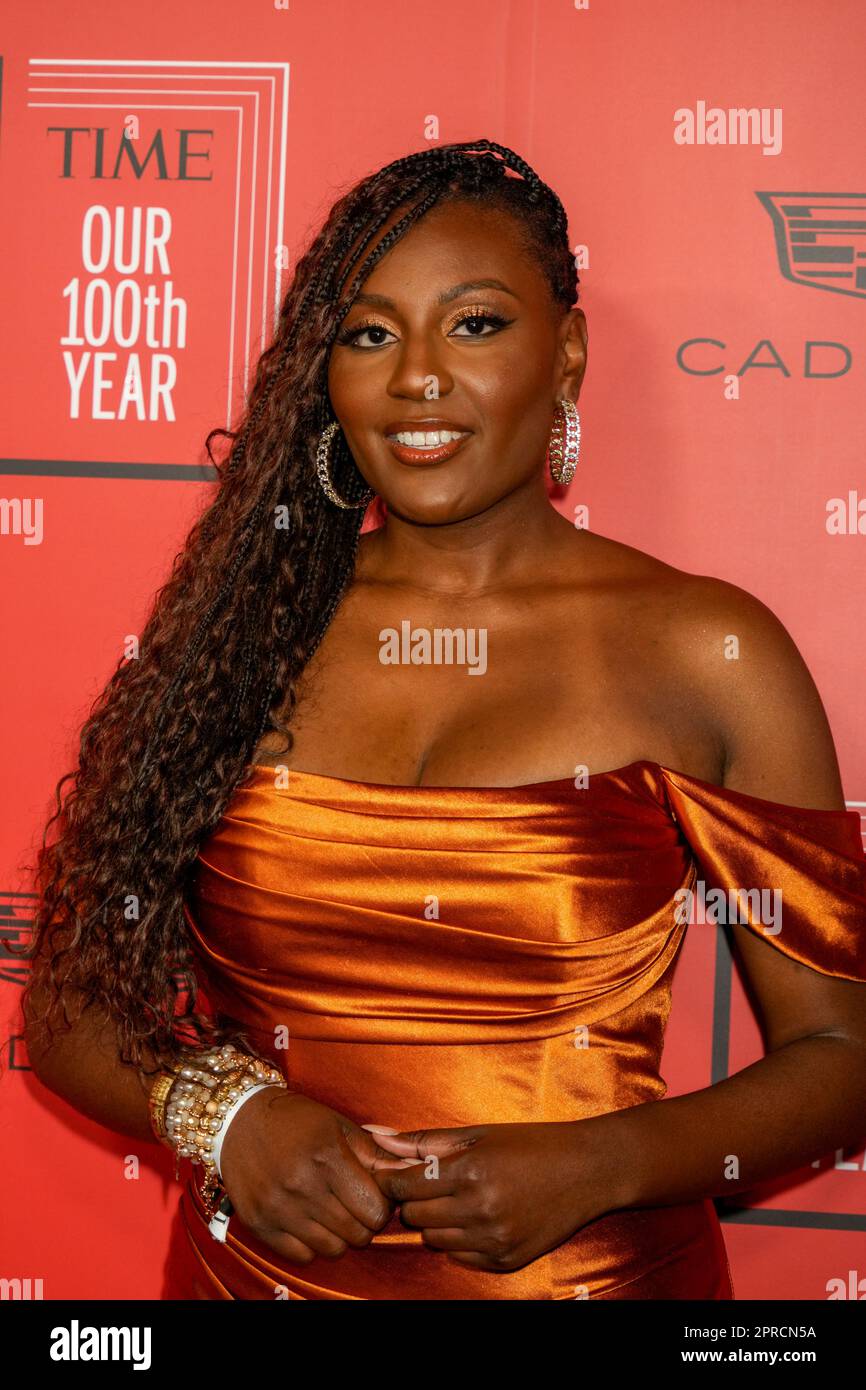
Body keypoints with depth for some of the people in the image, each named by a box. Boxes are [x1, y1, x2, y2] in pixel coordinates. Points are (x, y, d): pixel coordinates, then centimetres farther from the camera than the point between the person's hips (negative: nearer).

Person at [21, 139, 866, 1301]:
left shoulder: (705, 654, -8)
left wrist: (597, 1166, -17)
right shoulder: (242, 629, -2)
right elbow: (70, 1006, 3)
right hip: (254, 1270, 2)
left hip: (588, 1272, -1)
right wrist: (223, 1111, -15)